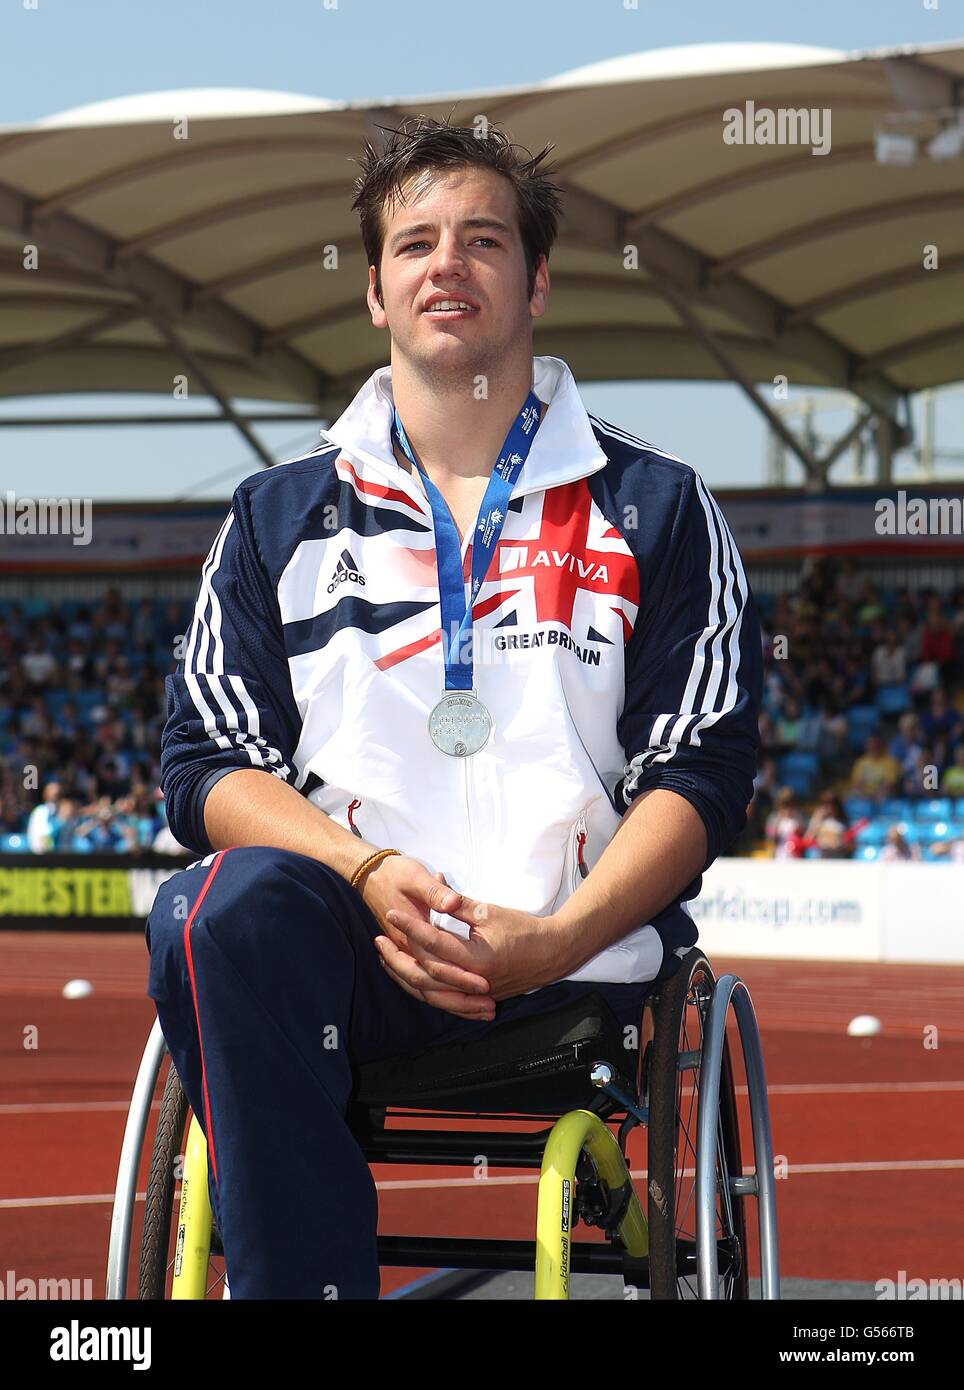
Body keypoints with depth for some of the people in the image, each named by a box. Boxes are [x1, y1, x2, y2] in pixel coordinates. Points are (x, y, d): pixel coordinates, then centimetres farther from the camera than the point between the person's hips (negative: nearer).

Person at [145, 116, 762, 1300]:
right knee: (229, 904, -35)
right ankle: (308, 1284, -30)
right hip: (347, 953, 2)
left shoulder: (656, 510, 14)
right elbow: (206, 765, 9)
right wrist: (370, 874, -12)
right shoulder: (281, 517, 19)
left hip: (573, 966, -1)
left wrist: (557, 940, -13)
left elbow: (701, 772, 6)